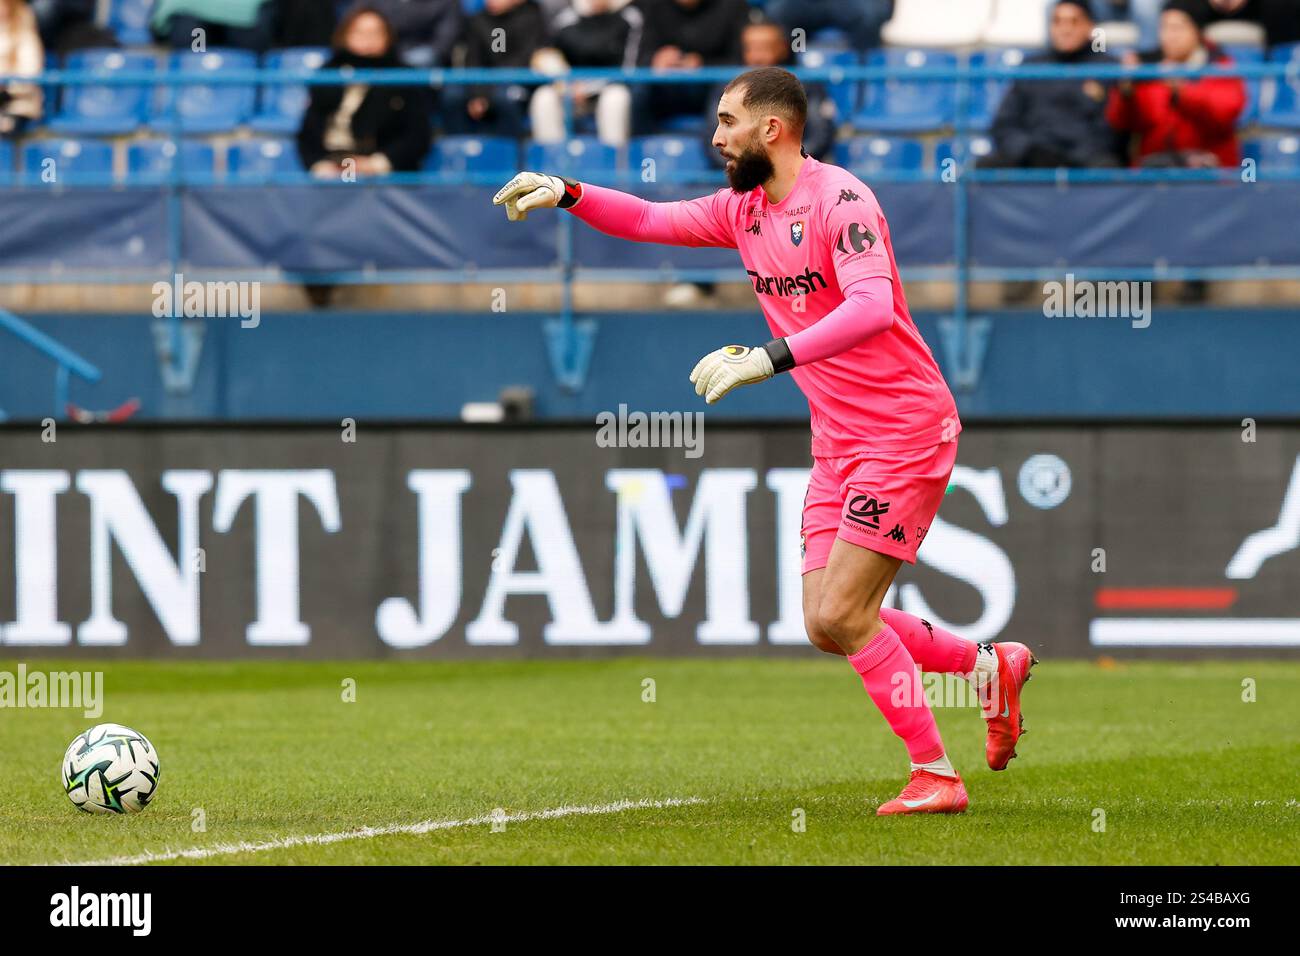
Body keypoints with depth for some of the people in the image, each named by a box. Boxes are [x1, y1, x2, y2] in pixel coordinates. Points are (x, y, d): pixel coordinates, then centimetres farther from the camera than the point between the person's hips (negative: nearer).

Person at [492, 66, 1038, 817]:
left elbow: (872, 307, -32)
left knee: (842, 614, -12)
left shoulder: (839, 200, -18)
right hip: (838, 440, 9)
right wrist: (566, 192, -3)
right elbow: (650, 220, 13)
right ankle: (991, 665, 23)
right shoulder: (743, 210, 8)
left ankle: (937, 776, -1)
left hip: (905, 432, -9)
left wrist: (769, 358, -39)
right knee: (828, 625, 4)